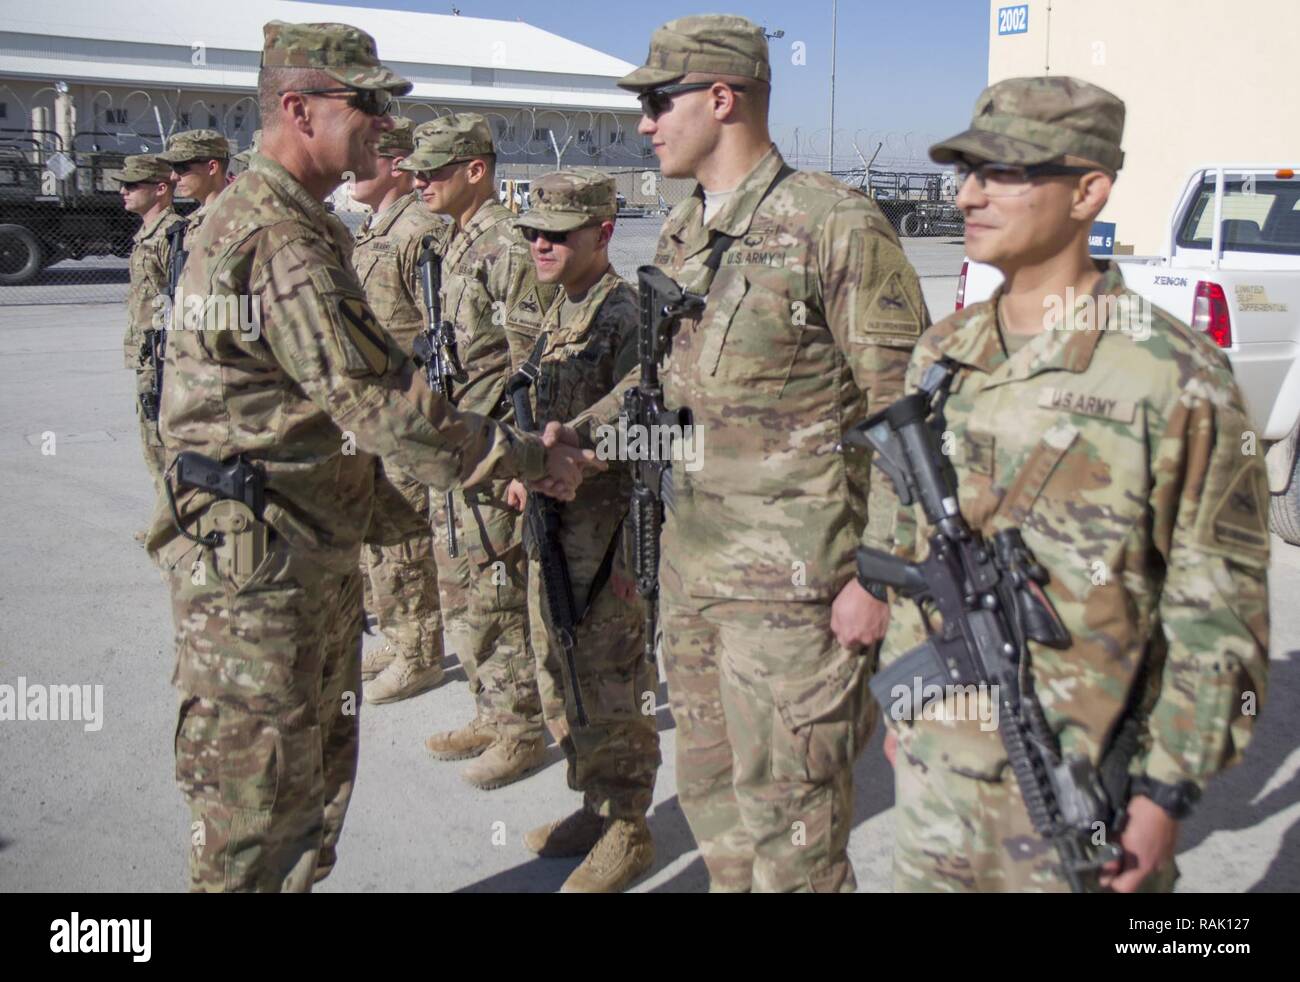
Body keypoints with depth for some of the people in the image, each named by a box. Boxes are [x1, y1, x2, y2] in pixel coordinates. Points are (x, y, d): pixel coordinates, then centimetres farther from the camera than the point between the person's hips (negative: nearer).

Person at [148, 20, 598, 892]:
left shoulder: (268, 221, 14)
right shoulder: (281, 242, -21)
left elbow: (348, 391, 17)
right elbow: (383, 406, -23)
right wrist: (530, 462, -13)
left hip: (309, 550, 11)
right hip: (257, 562, -11)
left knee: (318, 773, 22)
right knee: (257, 796, 4)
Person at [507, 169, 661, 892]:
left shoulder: (627, 314, -15)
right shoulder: (560, 313, 13)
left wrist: (637, 552, -24)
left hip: (606, 527, -9)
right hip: (553, 521, 9)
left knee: (610, 680, 1)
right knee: (561, 671, 17)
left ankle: (627, 831, 17)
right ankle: (597, 804, 34)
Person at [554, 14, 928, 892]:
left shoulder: (835, 225, -12)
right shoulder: (680, 236, 12)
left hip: (791, 581, -8)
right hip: (690, 564, 8)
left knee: (788, 821, 2)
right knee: (709, 788, 19)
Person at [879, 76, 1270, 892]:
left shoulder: (1176, 377, -14)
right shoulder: (942, 355, 4)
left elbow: (1219, 607, -11)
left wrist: (1169, 791, -12)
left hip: (1078, 772, -5)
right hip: (935, 759, 6)